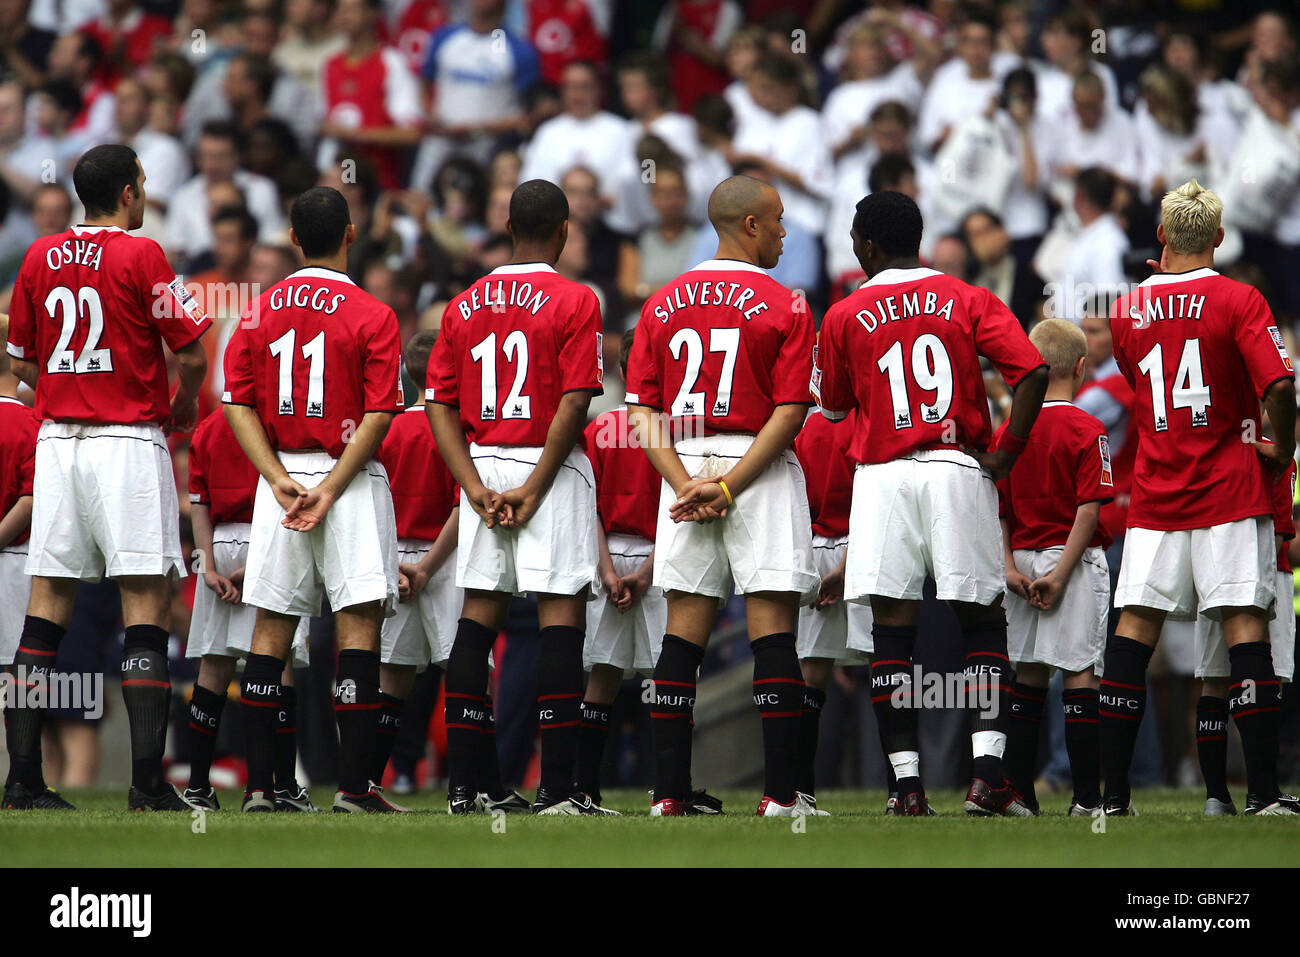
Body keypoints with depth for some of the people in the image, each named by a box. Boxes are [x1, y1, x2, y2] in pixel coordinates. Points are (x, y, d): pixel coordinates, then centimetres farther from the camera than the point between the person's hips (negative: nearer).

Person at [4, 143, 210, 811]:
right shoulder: (141, 256, -7)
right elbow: (192, 356, -8)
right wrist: (184, 406, 11)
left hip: (57, 440, 5)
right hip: (129, 440, -5)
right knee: (145, 604, -4)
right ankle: (147, 781, -10)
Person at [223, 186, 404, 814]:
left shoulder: (259, 312, 6)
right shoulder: (371, 316, -6)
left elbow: (238, 405, 2)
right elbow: (378, 417, -12)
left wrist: (280, 479, -5)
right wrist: (330, 490, -11)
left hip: (280, 475, 4)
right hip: (352, 479, -4)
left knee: (271, 629, 8)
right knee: (359, 624, -5)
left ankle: (259, 785, 7)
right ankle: (353, 785, -12)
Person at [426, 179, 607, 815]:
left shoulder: (465, 305, 9)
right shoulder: (573, 301, -7)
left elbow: (440, 405, 5)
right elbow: (574, 404, -15)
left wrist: (476, 488, -1)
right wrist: (534, 488, -12)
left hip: (481, 468, 5)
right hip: (551, 469, -5)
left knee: (479, 615, 9)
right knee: (561, 615, -4)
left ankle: (461, 785, 7)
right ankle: (556, 788, -10)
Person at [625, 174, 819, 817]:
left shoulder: (661, 305, 9)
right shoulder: (785, 307, -4)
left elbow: (645, 413, 3)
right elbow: (789, 414, -11)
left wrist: (685, 484, -5)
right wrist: (728, 488, -12)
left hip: (682, 471, 4)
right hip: (762, 472, -4)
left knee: (683, 633, 6)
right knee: (773, 629, -4)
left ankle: (670, 791, 4)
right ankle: (780, 792, -10)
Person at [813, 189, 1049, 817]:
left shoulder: (845, 316, 3)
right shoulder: (968, 301, 4)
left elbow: (833, 407, 14)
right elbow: (1033, 372, -8)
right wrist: (1006, 454, -1)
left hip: (882, 477, 0)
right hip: (959, 471, 0)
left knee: (892, 629, 1)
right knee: (983, 622, 7)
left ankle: (906, 783, -3)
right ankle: (987, 772, -5)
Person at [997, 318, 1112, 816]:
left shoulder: (1006, 432, 7)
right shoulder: (1087, 430, -8)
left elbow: (996, 508, 4)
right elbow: (1089, 508, -15)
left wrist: (1010, 567, 0)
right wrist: (1061, 573, -14)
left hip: (1024, 556, 5)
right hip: (1075, 560, -5)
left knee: (1028, 674, 11)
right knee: (1079, 672, -5)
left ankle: (1019, 792, 11)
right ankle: (1087, 796, -7)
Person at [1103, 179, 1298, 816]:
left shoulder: (1127, 311, 6)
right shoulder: (1239, 301, -6)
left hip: (1155, 494, 3)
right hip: (1230, 493, -3)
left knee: (1134, 631, 3)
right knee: (1244, 625, -4)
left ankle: (1113, 794, 1)